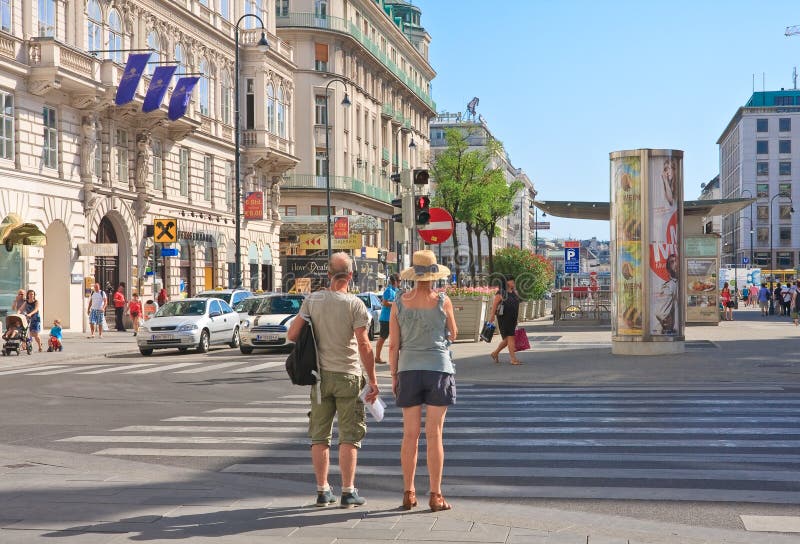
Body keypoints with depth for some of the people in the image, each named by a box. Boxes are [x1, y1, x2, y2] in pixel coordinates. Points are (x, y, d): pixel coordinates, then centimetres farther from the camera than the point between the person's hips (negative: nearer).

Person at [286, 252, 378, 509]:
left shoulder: (312, 300, -1)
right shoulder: (355, 304, -10)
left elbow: (292, 335, -1)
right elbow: (364, 346, -14)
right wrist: (373, 381, -7)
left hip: (320, 375, 3)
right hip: (348, 375, -3)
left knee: (320, 435, 10)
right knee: (349, 435, 4)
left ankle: (323, 490, 12)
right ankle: (348, 491, 3)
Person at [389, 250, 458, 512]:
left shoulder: (399, 303, -1)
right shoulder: (442, 301, -5)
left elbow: (393, 345, 1)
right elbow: (452, 335, 9)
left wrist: (394, 375, 11)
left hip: (409, 370, 2)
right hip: (438, 368, -2)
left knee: (410, 434, 8)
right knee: (434, 434, 1)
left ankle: (408, 493, 13)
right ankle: (435, 496, 4)